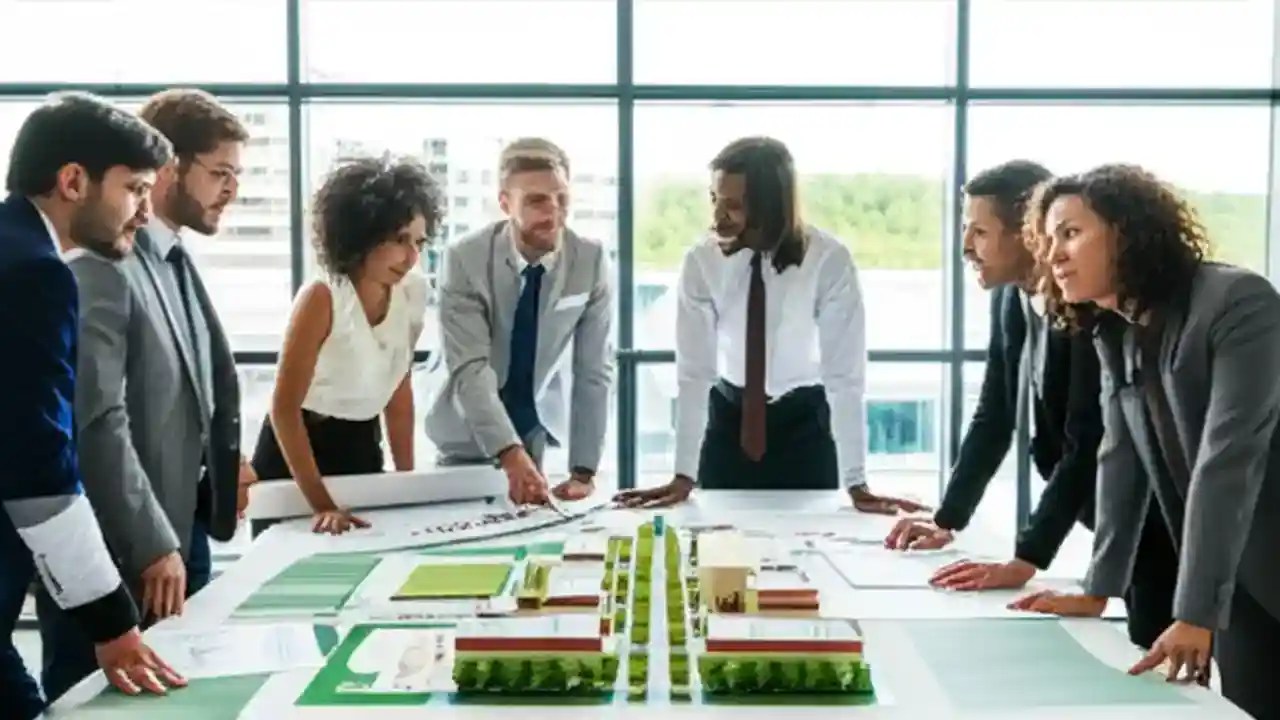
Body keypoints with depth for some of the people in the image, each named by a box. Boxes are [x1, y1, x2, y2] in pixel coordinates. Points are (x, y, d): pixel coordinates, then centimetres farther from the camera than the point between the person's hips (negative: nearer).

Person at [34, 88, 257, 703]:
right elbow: (97, 419, -22)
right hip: (111, 554, -8)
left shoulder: (175, 261, 12)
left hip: (178, 538, 9)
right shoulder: (102, 265, -18)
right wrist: (153, 544, -19)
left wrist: (220, 465, 7)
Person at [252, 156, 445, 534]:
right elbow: (284, 408, -21)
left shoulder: (412, 293, -6)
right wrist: (321, 504, -27)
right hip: (297, 449, -5)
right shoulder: (322, 299, -22)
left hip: (362, 448, 5)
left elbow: (399, 390, 6)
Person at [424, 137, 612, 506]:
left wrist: (583, 471, -17)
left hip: (541, 426, 1)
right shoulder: (466, 259, -22)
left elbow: (594, 370, -13)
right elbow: (469, 368, -28)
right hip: (471, 434, -1)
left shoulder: (591, 260, -16)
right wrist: (511, 455, -41)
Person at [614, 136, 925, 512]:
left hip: (805, 424, -1)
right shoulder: (701, 262, -17)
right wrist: (684, 476, -22)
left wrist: (856, 483, -26)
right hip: (729, 420, 2)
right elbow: (694, 372, -18)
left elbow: (845, 374, -23)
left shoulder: (829, 261, -23)